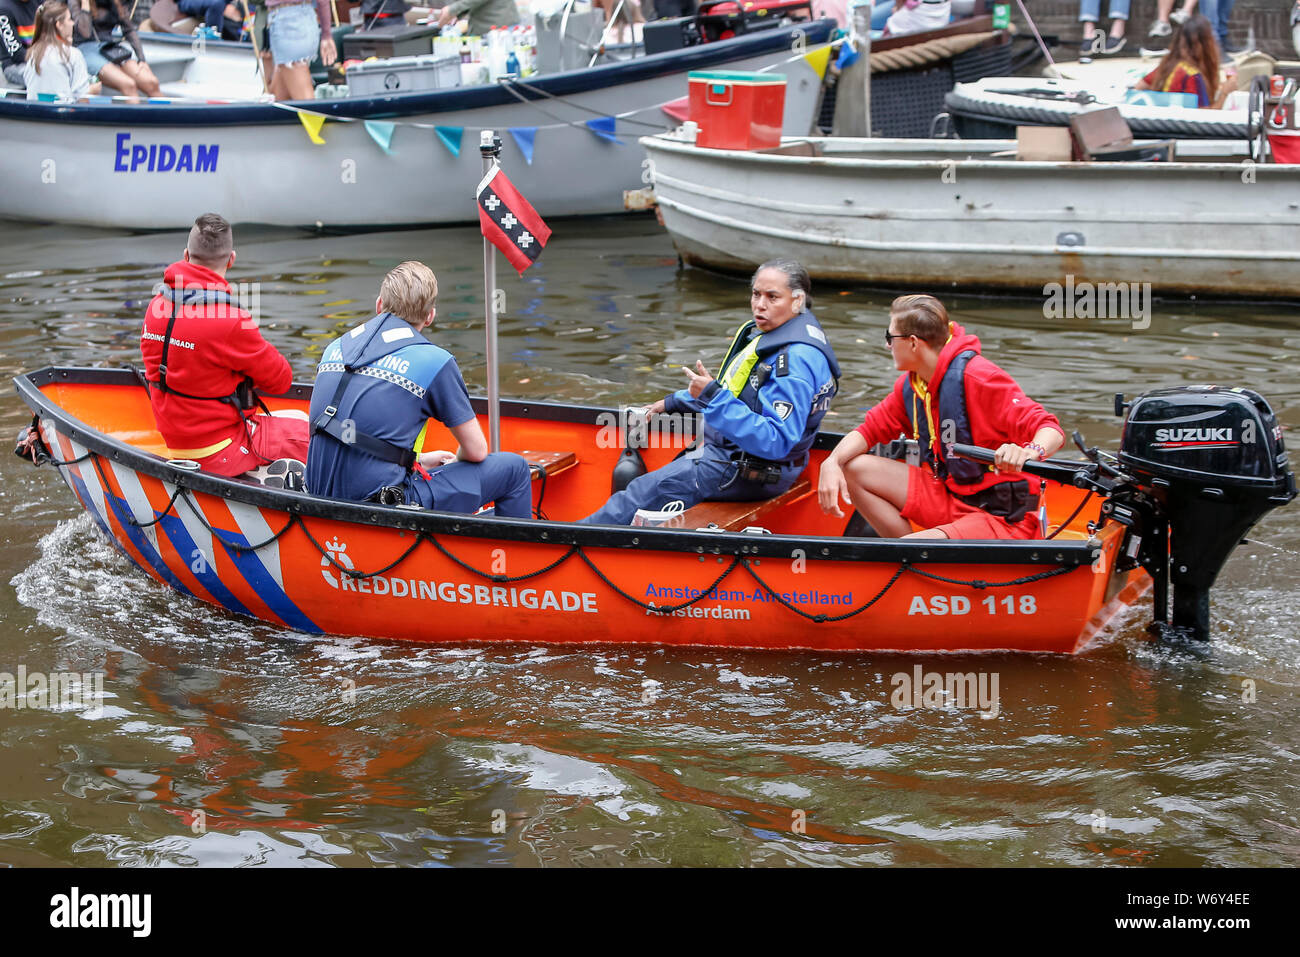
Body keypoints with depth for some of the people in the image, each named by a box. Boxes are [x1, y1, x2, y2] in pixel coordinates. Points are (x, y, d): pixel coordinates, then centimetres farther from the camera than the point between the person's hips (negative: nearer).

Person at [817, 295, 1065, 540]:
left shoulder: (979, 377, -20)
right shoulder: (909, 386, 6)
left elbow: (1051, 430, -23)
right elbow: (870, 429, 14)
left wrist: (1029, 452, -47)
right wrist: (831, 463, -7)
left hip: (1002, 517, -9)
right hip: (950, 498, 9)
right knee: (854, 470, 2)